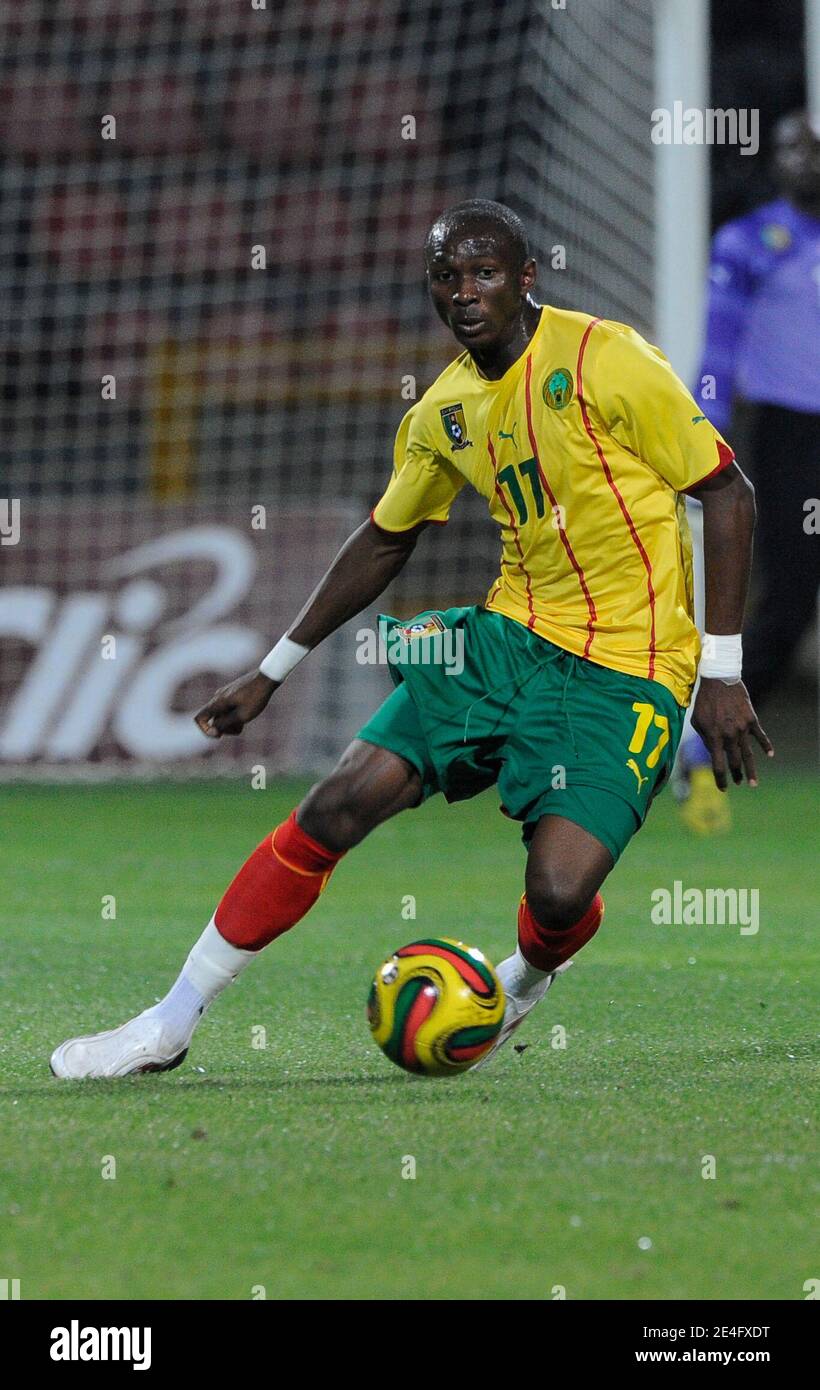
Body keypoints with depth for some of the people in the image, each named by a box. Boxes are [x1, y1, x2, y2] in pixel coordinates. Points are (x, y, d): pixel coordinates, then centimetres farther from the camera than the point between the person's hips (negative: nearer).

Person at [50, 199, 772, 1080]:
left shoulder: (604, 359, -13)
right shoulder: (444, 411, 6)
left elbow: (727, 493, -9)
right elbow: (385, 541, 22)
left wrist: (723, 672, -12)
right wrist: (272, 672, 23)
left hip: (628, 671, -5)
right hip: (511, 633, 5)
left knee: (558, 891, -22)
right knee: (337, 805, -8)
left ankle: (525, 983, 18)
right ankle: (170, 1023, 3)